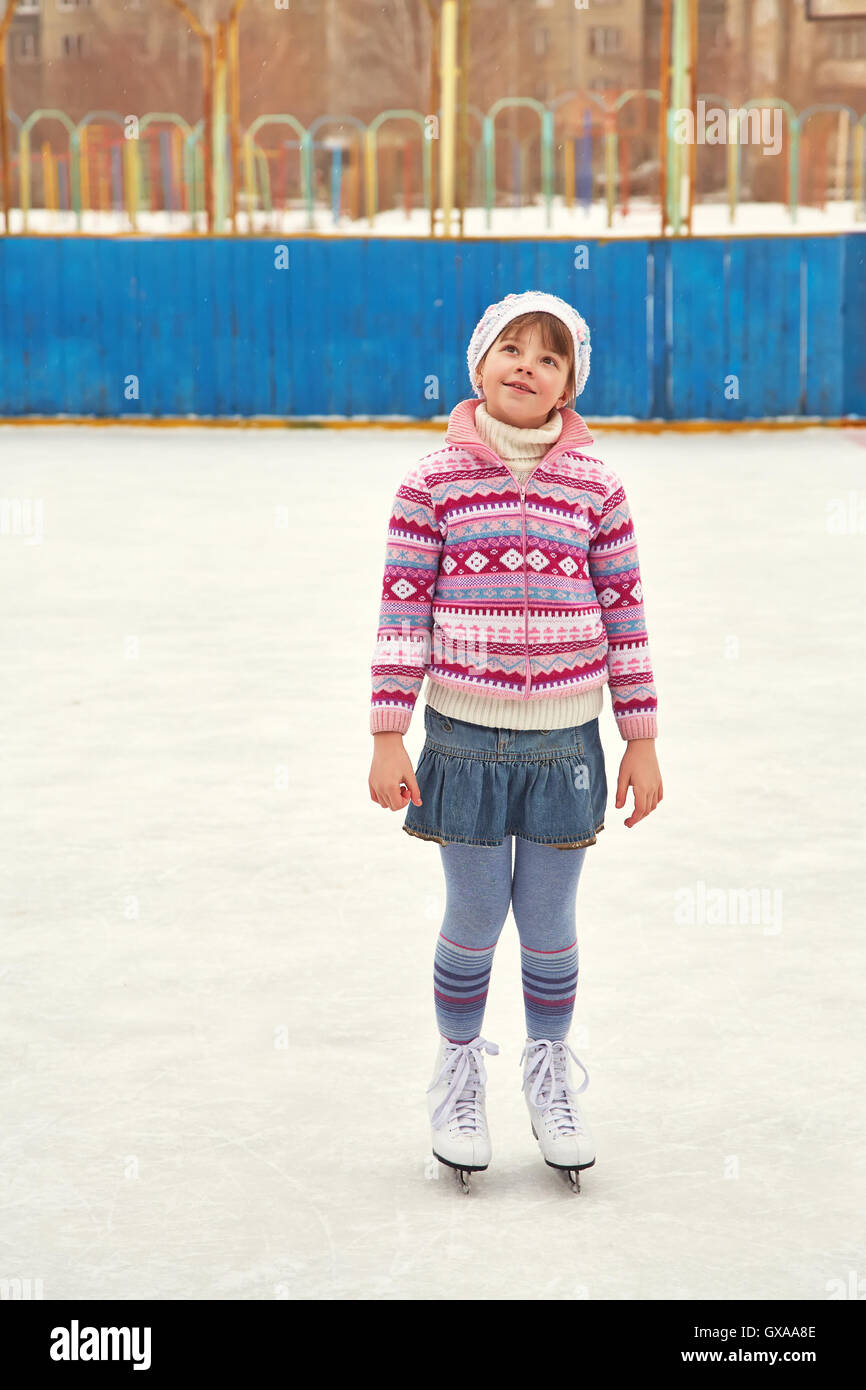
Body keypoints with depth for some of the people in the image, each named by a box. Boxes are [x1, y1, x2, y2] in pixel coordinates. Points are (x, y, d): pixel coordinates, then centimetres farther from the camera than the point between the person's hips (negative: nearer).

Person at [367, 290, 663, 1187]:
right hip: (464, 736, -1)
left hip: (565, 740, 1)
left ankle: (550, 1077, 31)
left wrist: (642, 740, 5)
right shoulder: (435, 483, -4)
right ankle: (459, 1073, 29)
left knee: (549, 922, 10)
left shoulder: (595, 488, 1)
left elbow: (622, 613, 4)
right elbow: (403, 609, -4)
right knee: (474, 918, 8)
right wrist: (388, 737, -6)